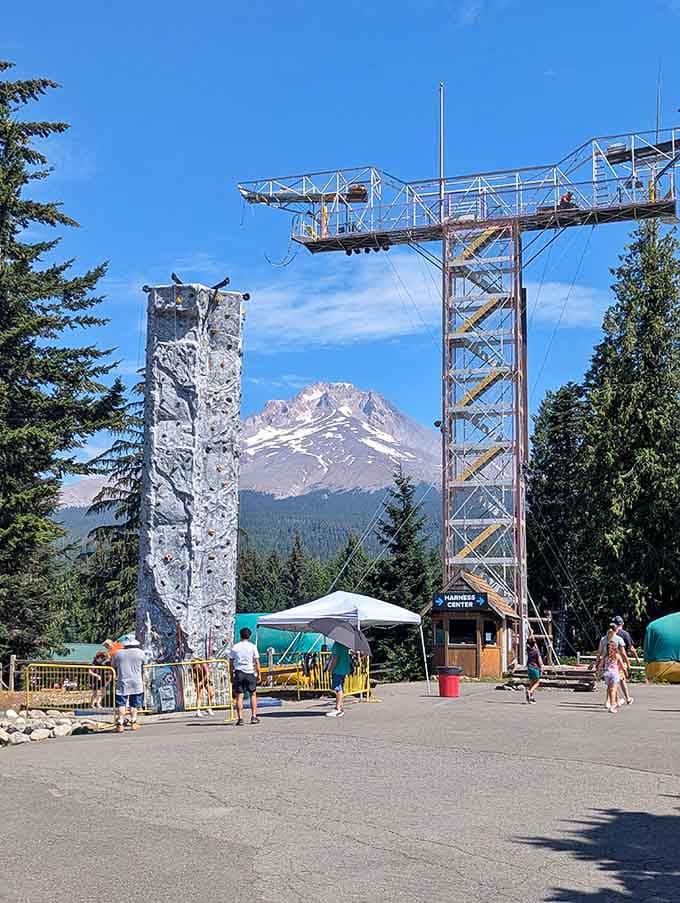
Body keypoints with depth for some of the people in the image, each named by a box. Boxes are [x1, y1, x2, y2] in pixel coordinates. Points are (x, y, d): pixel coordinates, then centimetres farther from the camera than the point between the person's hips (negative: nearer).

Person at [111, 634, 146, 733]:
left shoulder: (118, 653, 0)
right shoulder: (140, 653, -1)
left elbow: (113, 665, 15)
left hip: (122, 683, 0)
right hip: (136, 683, 1)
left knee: (121, 704, 1)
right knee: (134, 704, 10)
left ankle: (120, 724, -5)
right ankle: (133, 723, 13)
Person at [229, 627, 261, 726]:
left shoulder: (234, 647, 6)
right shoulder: (252, 646, 2)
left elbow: (231, 662, 5)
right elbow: (257, 662, 0)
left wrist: (232, 675, 10)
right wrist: (258, 674, 6)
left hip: (238, 673, 0)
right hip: (250, 672, 0)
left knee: (239, 696, 0)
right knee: (253, 694, 13)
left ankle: (240, 718, -4)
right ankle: (254, 717, 9)